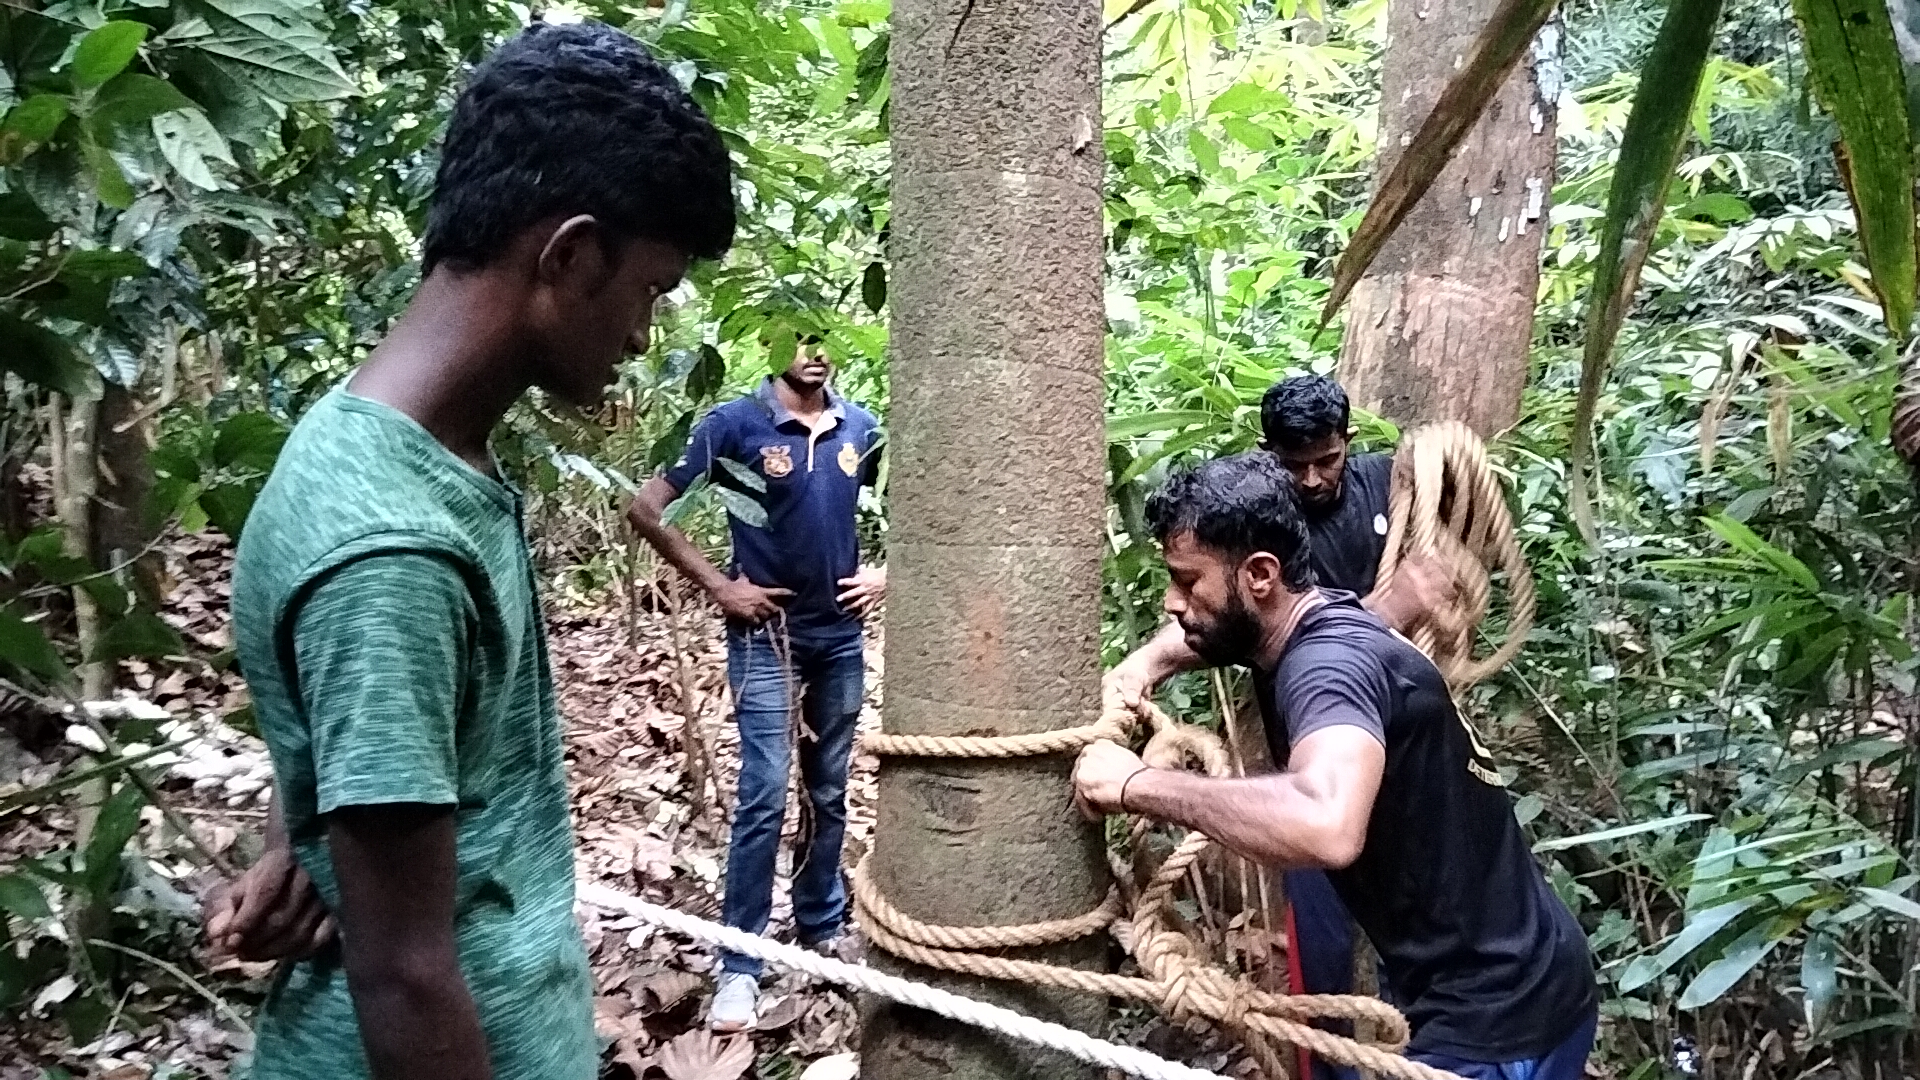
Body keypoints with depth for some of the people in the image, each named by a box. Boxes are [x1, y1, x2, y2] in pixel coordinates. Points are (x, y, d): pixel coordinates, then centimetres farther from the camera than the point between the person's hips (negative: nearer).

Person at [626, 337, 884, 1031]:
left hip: (841, 635, 4)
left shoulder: (860, 428, 3)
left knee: (830, 793, 14)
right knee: (764, 797, -7)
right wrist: (716, 585, -11)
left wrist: (888, 572, 4)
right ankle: (739, 966, 4)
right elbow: (646, 509, -11)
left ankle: (823, 925, 31)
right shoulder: (735, 424, -10)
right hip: (766, 637, -4)